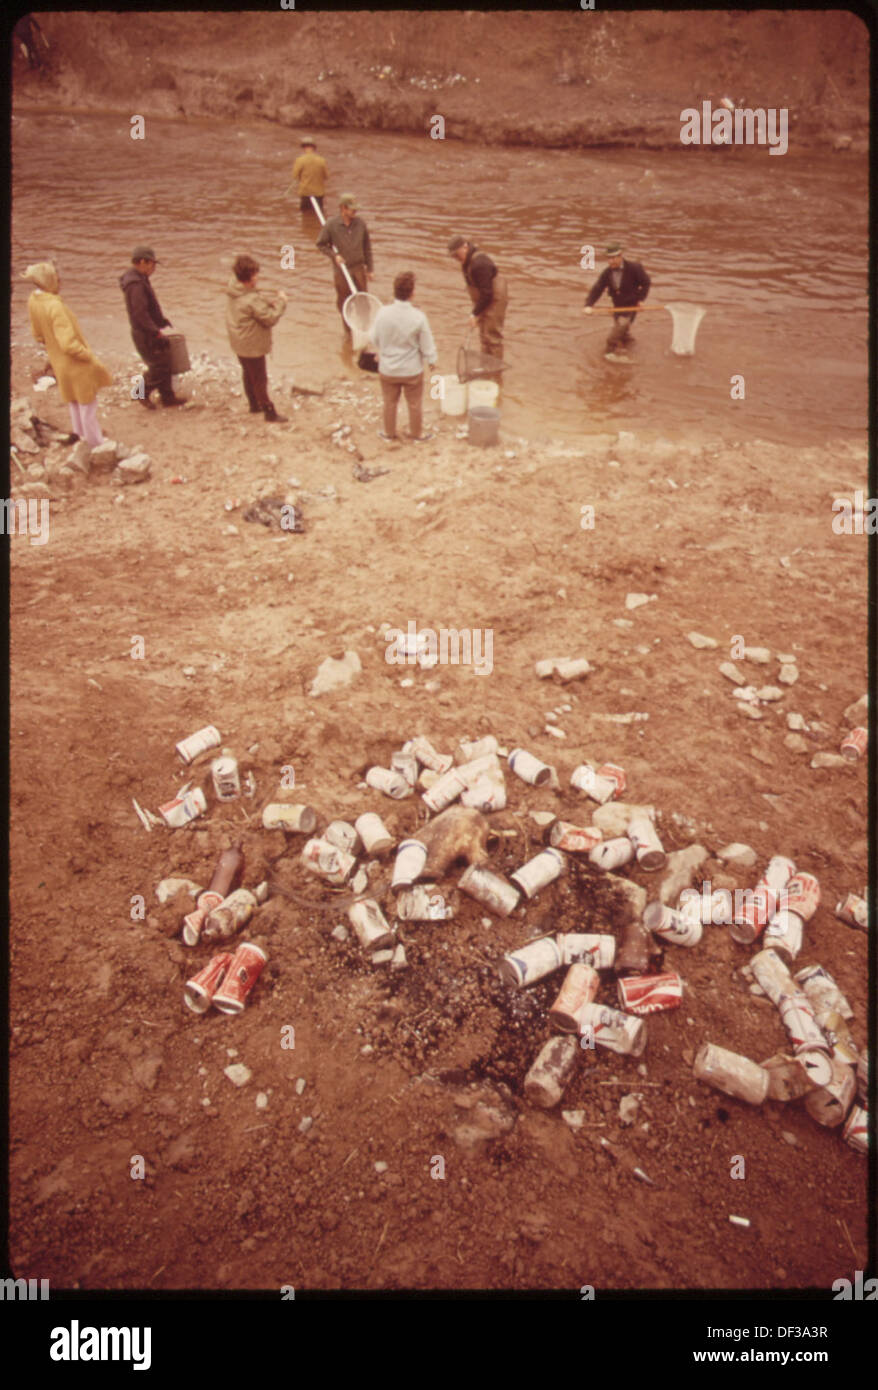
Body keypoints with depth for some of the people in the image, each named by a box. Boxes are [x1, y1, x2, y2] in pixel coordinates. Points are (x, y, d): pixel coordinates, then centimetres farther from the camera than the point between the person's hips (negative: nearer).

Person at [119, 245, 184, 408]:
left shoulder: (140, 279, 11)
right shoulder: (136, 284, -22)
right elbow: (140, 313, -27)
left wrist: (162, 320, 20)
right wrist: (156, 332, -26)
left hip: (149, 332, 10)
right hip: (145, 334, -10)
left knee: (164, 363, 16)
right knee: (159, 365, -3)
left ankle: (168, 396, 25)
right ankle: (143, 394, 12)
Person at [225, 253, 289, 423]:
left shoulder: (234, 287, -3)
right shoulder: (251, 300, -31)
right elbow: (270, 319, -25)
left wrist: (270, 301, -6)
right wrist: (281, 301, -13)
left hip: (240, 344, 9)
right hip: (252, 346, -9)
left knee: (249, 374, 24)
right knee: (259, 380, 4)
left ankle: (254, 405, 41)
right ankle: (270, 413, 16)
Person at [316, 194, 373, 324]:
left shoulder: (360, 223, -4)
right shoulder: (331, 225, -12)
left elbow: (367, 247, 5)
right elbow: (321, 244, -1)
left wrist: (369, 269, 6)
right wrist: (334, 255, -15)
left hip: (359, 268, 2)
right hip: (341, 270, -1)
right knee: (343, 301, 10)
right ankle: (348, 330, 27)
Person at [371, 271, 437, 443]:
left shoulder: (383, 312, -19)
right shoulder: (418, 317, -24)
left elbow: (375, 338, -4)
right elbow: (427, 344, -12)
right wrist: (431, 360, 7)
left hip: (388, 369, 2)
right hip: (412, 370, -2)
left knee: (390, 402, 21)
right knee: (415, 404, 18)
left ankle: (389, 433, 37)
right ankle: (417, 434, 34)